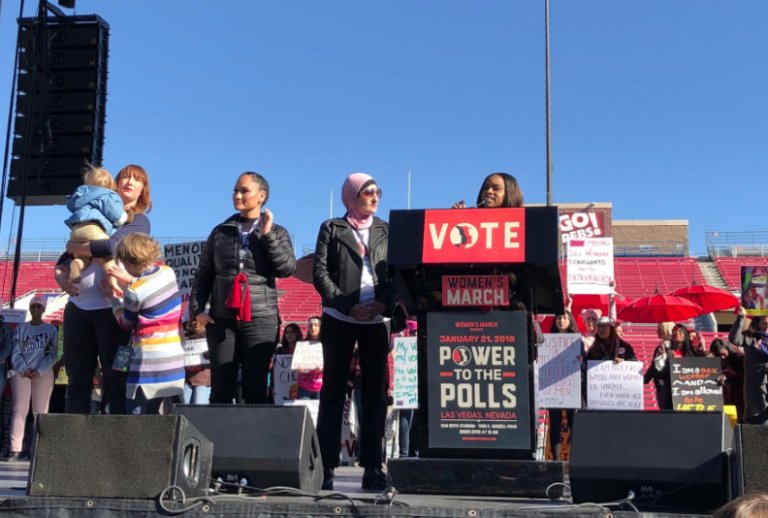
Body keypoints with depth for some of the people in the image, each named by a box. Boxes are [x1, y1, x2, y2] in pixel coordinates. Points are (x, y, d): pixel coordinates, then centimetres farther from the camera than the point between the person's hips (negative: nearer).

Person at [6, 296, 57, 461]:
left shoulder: (51, 329, 10)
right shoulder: (21, 328, 13)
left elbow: (53, 354, 2)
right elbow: (15, 352, 6)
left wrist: (39, 371, -11)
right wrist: (24, 369, -10)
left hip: (43, 373, -1)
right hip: (21, 373, 1)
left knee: (40, 411, -3)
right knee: (19, 409, -7)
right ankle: (15, 449, -11)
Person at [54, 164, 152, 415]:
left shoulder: (139, 221, 3)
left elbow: (111, 246, -16)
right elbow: (64, 259, 16)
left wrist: (74, 247, -1)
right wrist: (60, 275, -6)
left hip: (111, 309, -5)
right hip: (78, 307, 5)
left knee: (115, 382, -2)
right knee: (77, 381, 6)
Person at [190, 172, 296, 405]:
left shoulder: (277, 233, 8)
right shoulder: (220, 232, 12)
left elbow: (287, 268, -7)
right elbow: (203, 274, 10)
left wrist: (267, 235, -9)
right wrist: (197, 308, -3)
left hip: (261, 320, -2)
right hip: (221, 319, 2)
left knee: (255, 389, -1)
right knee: (221, 389, 1)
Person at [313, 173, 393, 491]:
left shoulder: (386, 231, 14)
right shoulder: (331, 229, 8)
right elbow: (321, 273, -1)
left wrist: (384, 304, -12)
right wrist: (347, 306, -13)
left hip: (377, 322, 2)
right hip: (339, 320, -2)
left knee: (375, 392, 2)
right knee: (333, 390, 0)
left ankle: (372, 468, 6)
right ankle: (327, 467, 3)